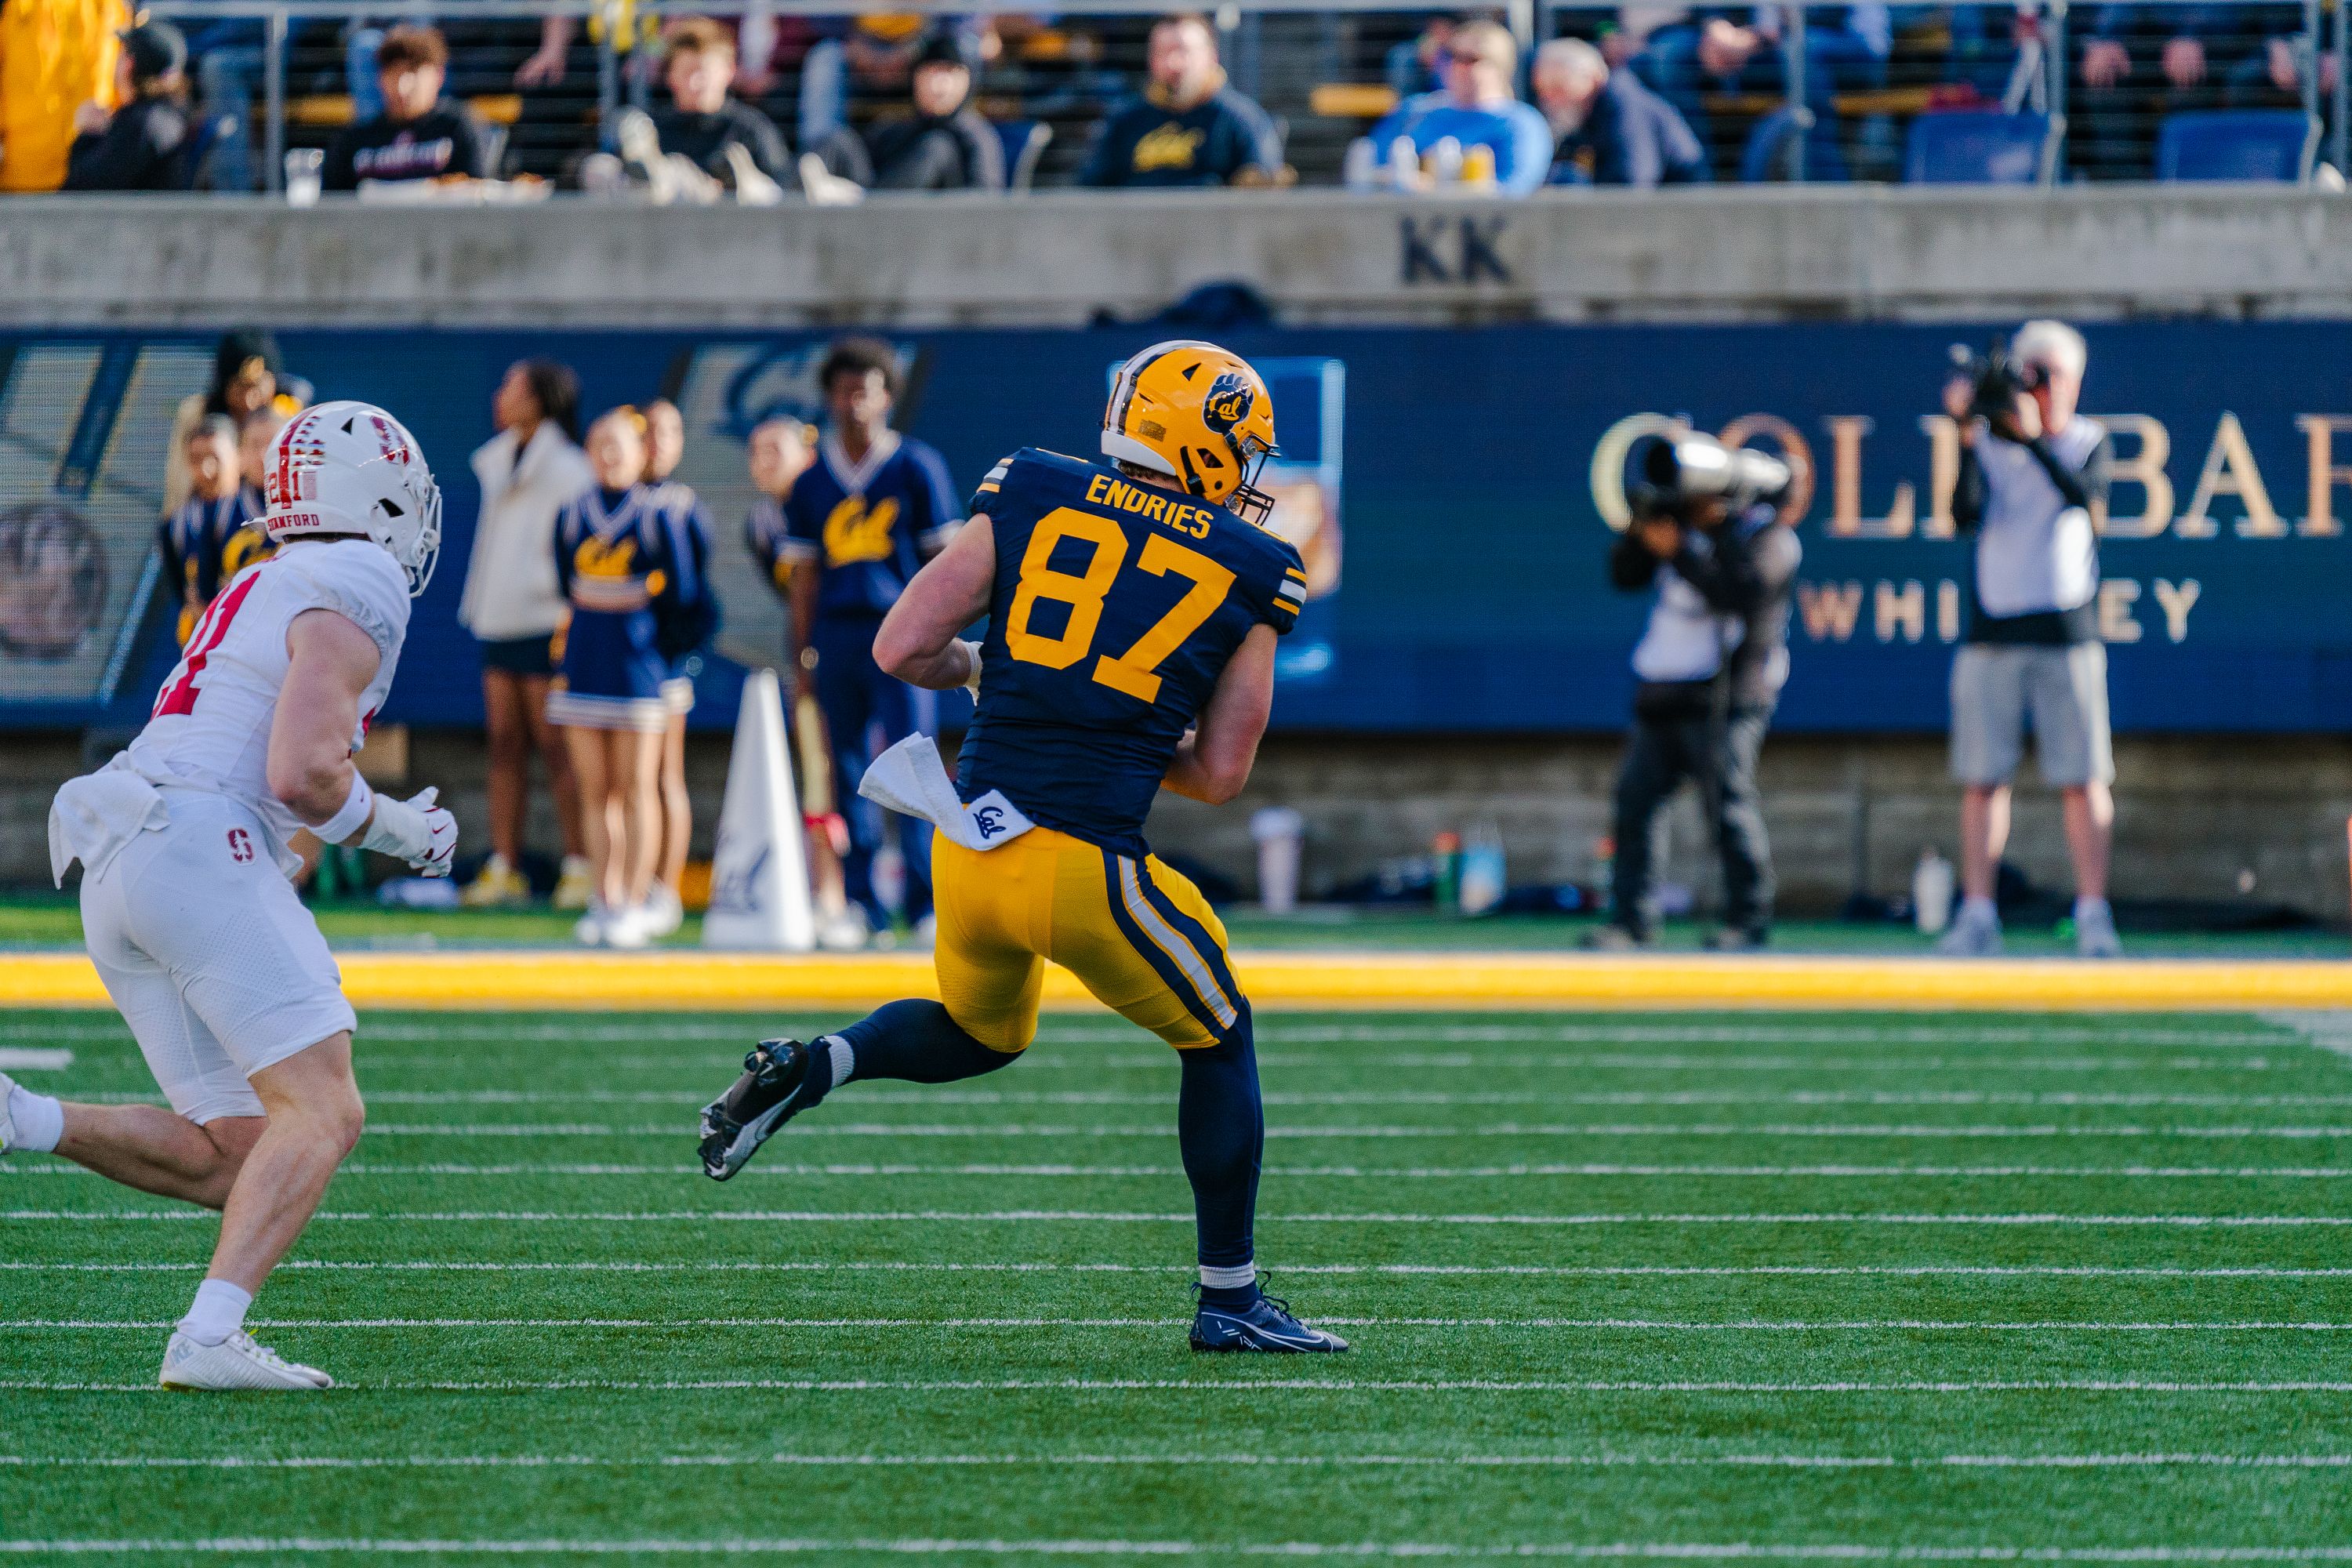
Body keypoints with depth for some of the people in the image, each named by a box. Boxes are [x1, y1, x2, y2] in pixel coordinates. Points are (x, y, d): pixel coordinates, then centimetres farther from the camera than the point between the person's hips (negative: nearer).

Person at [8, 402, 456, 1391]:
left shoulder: (259, 594, 26)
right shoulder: (355, 595, -5)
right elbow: (303, 773, -14)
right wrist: (390, 828, 4)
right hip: (199, 847, -9)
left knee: (235, 1158, 8)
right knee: (322, 1111, -13)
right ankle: (209, 1337, -25)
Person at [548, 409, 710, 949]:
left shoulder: (658, 515, -3)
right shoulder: (572, 514, 7)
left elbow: (682, 592, 0)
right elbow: (566, 581, 13)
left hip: (639, 659, -4)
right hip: (585, 659, 4)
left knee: (636, 786, -3)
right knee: (596, 789, 5)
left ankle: (637, 904, -1)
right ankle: (606, 900, 10)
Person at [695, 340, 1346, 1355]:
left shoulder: (1030, 500, 5)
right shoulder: (1250, 575, 3)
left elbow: (902, 649, 0)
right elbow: (1219, 774, 4)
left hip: (970, 843, 4)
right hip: (1088, 870, -4)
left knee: (979, 1032, 32)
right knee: (1216, 1042, 21)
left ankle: (807, 1068, 7)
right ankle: (1229, 1299, 22)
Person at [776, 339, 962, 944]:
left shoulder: (916, 467, 3)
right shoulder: (813, 480, 11)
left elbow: (942, 556, 3)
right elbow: (804, 573, 13)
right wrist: (805, 654, 8)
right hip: (837, 634, 4)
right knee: (849, 769, 5)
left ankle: (925, 902, -8)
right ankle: (862, 902, 10)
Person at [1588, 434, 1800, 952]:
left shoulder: (1766, 537, -6)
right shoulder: (1685, 526, 17)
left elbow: (1738, 592, -22)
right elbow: (1625, 576, 16)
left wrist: (1678, 552, -19)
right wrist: (1641, 531, -2)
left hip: (1726, 699, -8)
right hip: (1662, 695, 8)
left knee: (1729, 803, -10)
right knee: (1636, 798, 2)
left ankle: (1749, 918, -5)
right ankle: (1632, 920, 3)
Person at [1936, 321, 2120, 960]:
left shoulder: (2089, 442, 5)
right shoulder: (1990, 441, 7)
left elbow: (2085, 499, -15)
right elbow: (1966, 514, -8)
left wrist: (2032, 439, -24)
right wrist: (1969, 439, -19)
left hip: (2067, 632, -1)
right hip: (1991, 633, 1)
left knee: (2083, 780, -3)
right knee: (1982, 779, 0)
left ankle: (2092, 913, -1)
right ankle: (1977, 914, 3)